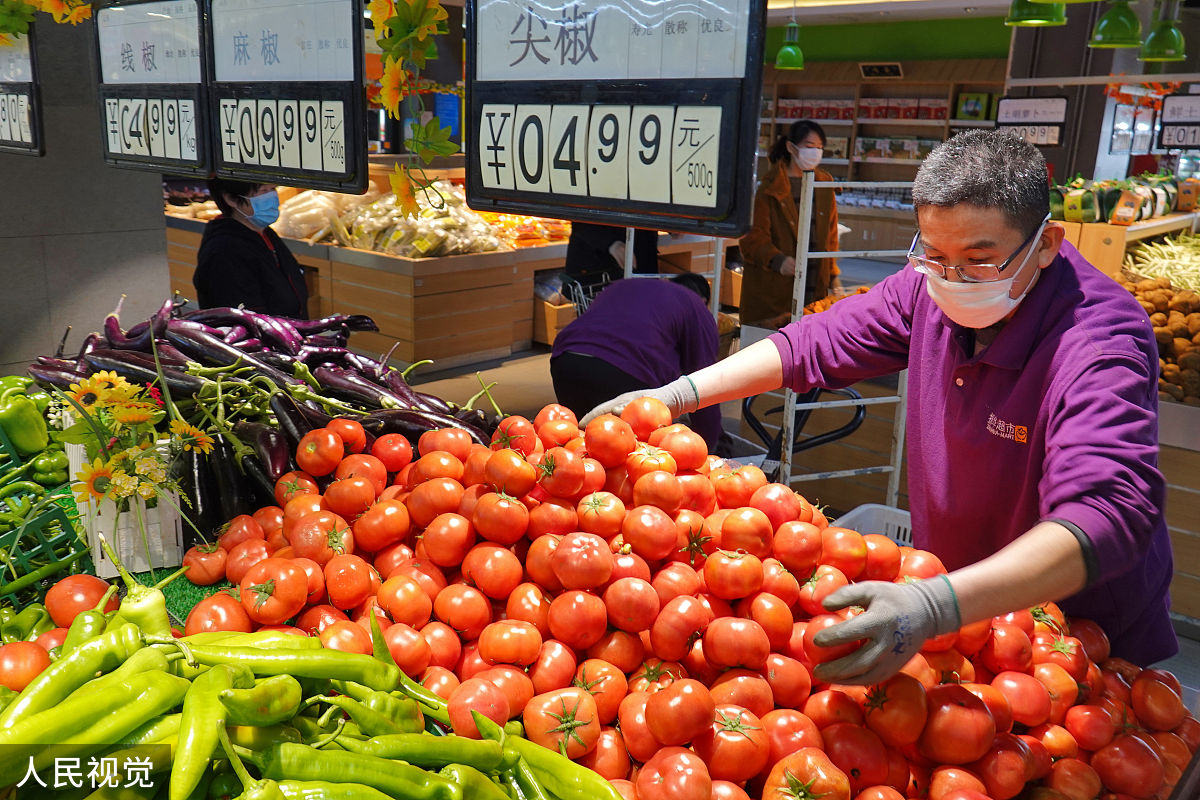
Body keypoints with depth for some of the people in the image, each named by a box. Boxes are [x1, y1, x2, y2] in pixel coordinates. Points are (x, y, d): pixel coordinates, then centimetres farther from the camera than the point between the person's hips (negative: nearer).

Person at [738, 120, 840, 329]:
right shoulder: (770, 186, -3)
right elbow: (755, 235, -8)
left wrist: (832, 274, 16)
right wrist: (777, 259, -25)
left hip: (815, 285, 5)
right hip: (774, 285, -5)